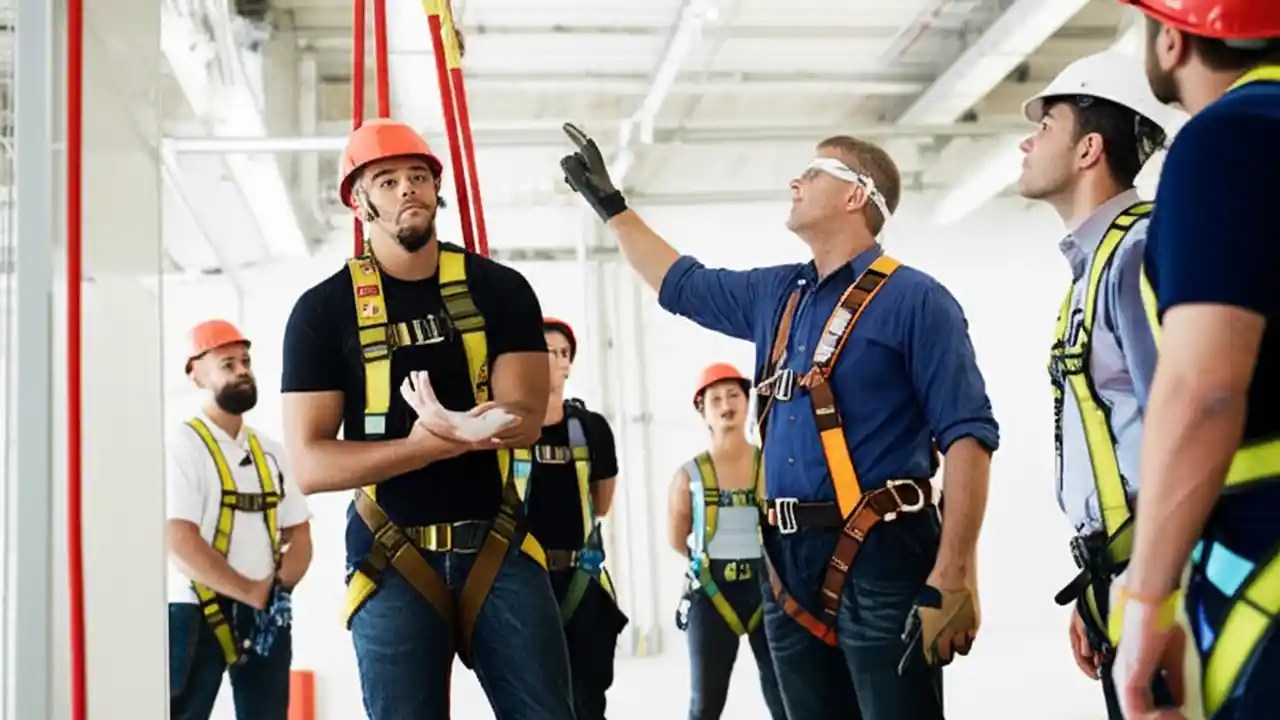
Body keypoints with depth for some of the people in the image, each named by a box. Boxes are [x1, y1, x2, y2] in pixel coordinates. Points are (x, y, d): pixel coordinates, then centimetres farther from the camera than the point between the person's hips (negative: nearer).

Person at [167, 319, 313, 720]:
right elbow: (180, 543, -16)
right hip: (195, 614, -6)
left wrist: (277, 590, -7)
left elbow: (300, 537, 13)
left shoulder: (271, 453, 14)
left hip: (268, 616, 6)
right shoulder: (182, 445, -6)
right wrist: (253, 594, -14)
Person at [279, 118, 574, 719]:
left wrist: (455, 427, -29)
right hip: (391, 560, -1)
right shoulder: (323, 310, -1)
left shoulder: (499, 289, 4)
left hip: (498, 549, 1)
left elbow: (525, 419, -5)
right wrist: (426, 445, -21)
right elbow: (308, 464, -7)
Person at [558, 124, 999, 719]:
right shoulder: (776, 294, 16)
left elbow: (968, 435, -13)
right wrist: (608, 203, 35)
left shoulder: (913, 299, -6)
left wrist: (952, 579, -19)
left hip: (879, 556, -7)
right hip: (789, 560, 7)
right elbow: (680, 284, 33)